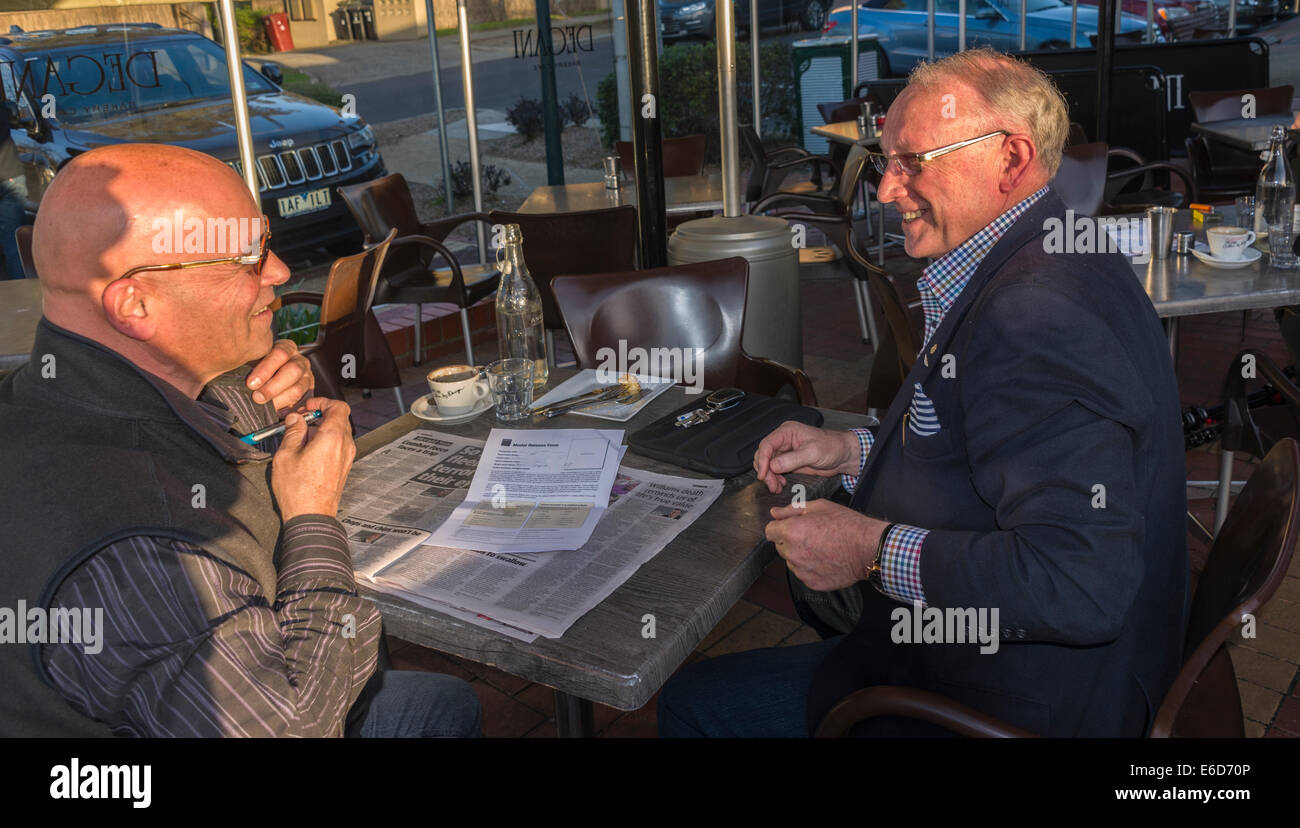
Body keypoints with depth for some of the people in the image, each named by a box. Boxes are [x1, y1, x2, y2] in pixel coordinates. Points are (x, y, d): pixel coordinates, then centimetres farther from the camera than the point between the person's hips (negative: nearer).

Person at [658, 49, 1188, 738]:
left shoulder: (1036, 319, -31)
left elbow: (1080, 583, -36)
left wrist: (875, 551, -27)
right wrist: (856, 452, 5)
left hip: (1015, 701, -10)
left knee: (694, 703, -1)